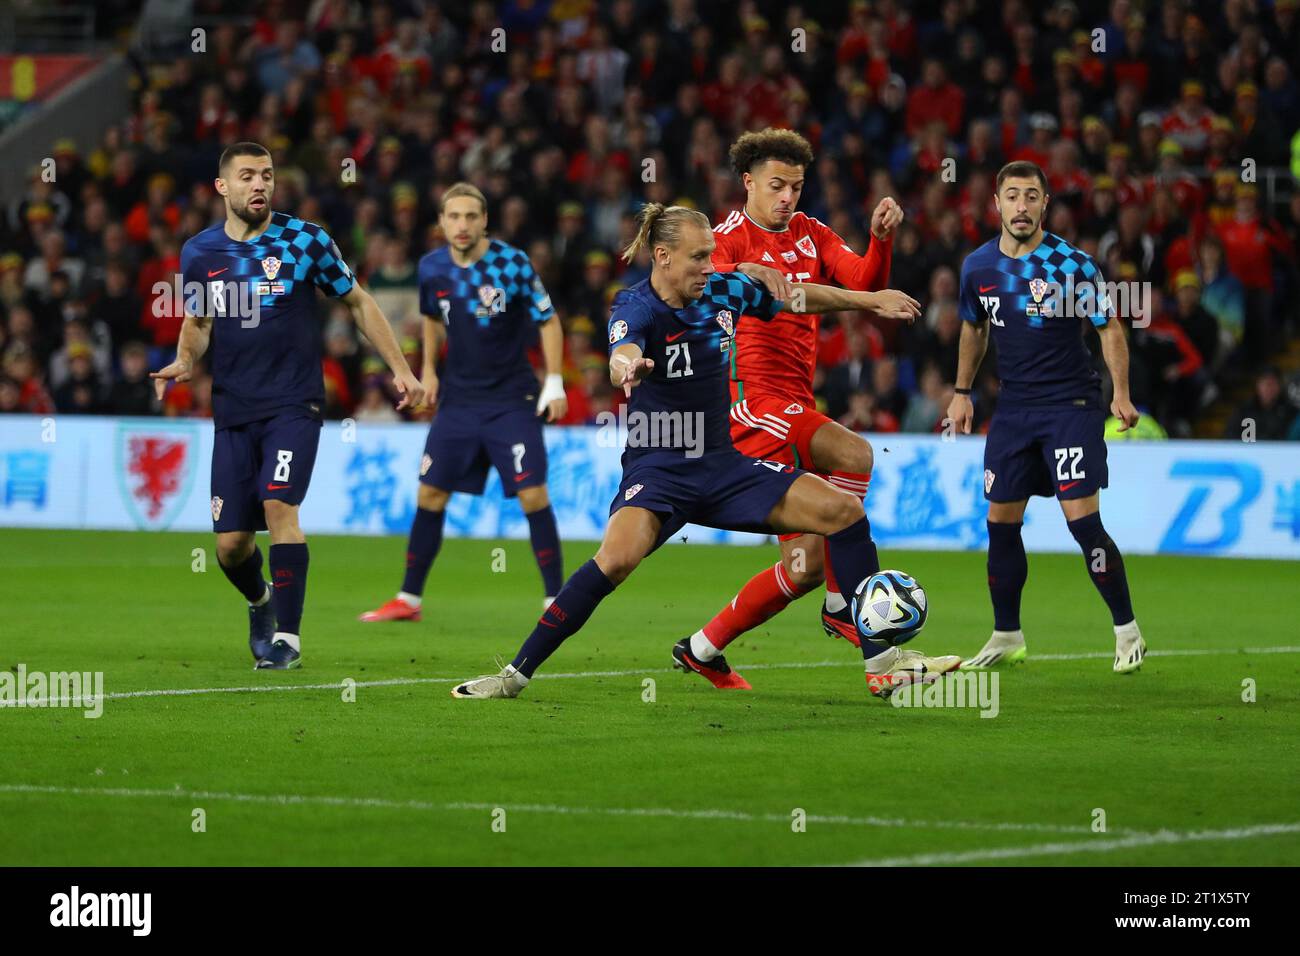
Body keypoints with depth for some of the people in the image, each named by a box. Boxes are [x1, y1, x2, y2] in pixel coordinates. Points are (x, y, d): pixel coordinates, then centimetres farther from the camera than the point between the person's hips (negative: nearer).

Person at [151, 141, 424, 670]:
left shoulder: (305, 240, -3)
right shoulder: (198, 252, 5)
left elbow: (358, 302, 6)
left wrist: (400, 367, 2)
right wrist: (184, 361, -1)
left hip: (294, 403, -3)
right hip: (233, 411, 3)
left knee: (278, 505, -24)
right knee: (231, 543, 0)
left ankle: (288, 635, -16)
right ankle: (260, 603, 35)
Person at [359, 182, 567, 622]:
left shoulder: (513, 263, -12)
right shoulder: (432, 268, 0)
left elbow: (549, 321, -4)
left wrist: (555, 382, -11)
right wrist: (428, 370, 12)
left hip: (512, 400, -4)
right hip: (458, 400, 4)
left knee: (533, 495, -12)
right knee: (430, 494, 2)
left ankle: (555, 599, -3)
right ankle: (409, 599, 13)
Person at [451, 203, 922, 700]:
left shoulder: (724, 290, 1)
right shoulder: (636, 307, -16)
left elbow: (799, 296, 20)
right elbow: (623, 355, -40)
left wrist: (871, 300, 26)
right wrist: (628, 367, -64)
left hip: (722, 464, 6)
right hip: (657, 468, -6)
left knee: (844, 511, -5)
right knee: (617, 558, -34)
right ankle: (517, 673, -23)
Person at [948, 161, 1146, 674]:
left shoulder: (1073, 264, -11)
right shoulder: (978, 266, 3)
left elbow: (1110, 327, -5)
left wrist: (1121, 393, -15)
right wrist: (962, 392, 19)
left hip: (1071, 405, -5)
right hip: (1013, 410, 5)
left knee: (1082, 519, -14)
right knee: (1001, 523, 5)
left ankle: (1127, 631, -2)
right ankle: (1006, 637, 20)